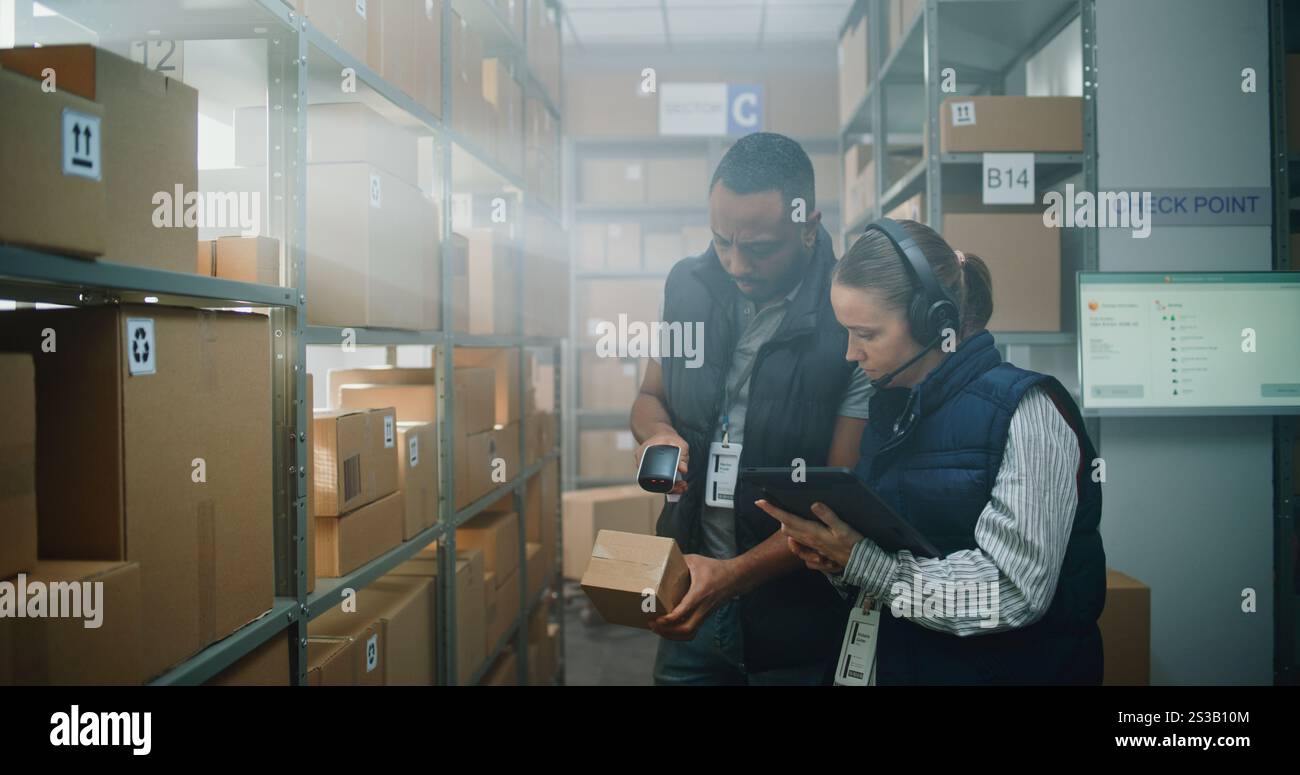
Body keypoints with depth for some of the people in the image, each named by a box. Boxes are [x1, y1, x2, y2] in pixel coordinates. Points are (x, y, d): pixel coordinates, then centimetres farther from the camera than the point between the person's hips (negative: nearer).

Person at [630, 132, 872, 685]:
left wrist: (734, 575, -26)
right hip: (691, 590, 4)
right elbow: (650, 398, 12)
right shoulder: (688, 285, -3)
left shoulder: (851, 319, -17)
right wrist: (657, 433, -11)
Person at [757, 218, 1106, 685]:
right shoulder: (891, 407, 4)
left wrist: (857, 559, -23)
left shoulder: (1025, 409, -17)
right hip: (901, 663, 6)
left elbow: (1016, 593, -24)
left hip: (1012, 667, -6)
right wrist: (832, 554, -10)